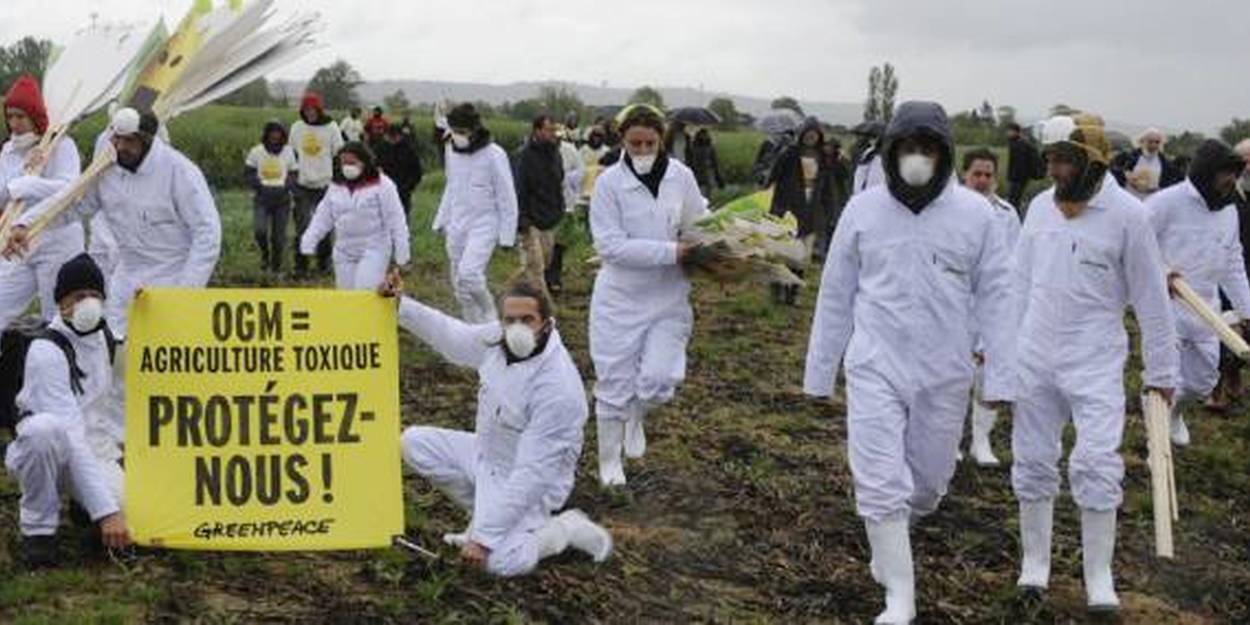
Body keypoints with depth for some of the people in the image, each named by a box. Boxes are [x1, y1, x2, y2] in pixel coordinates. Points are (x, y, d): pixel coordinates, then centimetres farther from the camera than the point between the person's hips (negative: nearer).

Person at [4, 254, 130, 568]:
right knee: (44, 428, -41)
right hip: (52, 454, -5)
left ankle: (84, 506, 13)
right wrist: (106, 510, -35)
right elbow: (69, 433, -28)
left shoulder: (109, 335, 3)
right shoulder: (46, 350, -19)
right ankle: (38, 527, -16)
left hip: (101, 452, 5)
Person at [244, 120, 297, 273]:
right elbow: (248, 173, 4)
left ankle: (276, 265, 22)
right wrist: (260, 186, -12)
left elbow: (294, 174, 8)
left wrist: (285, 187, -11)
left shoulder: (289, 152, 4)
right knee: (259, 230, -19)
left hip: (282, 199, 1)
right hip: (262, 198, -1)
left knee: (279, 235, 2)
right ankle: (265, 254, 11)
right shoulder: (256, 152, 0)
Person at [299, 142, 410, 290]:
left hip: (374, 251, -6)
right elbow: (322, 217, 15)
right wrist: (309, 243, 8)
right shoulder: (336, 188, 10)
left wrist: (402, 252, -13)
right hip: (344, 252, 6)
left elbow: (395, 219, -9)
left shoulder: (382, 185, -7)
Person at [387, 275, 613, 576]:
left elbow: (531, 474, -32)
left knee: (500, 561, -25)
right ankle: (485, 512, 11)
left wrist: (484, 538, -30)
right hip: (486, 455, 8)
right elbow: (450, 333, 10)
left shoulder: (558, 388, -34)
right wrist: (401, 304, -1)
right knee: (415, 442, -1)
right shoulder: (496, 338, -13)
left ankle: (566, 529, 3)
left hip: (528, 483, -8)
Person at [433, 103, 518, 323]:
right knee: (459, 284, 8)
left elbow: (506, 197, -10)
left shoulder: (493, 155, -13)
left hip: (484, 225, -6)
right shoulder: (452, 151, 5)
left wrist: (507, 235, -11)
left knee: (468, 273, -24)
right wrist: (441, 221, 14)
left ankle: (490, 317, -2)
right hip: (457, 227, 7)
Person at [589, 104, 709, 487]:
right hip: (620, 297, -2)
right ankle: (609, 462, 25)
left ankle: (636, 416, 28)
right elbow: (610, 244, -18)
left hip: (668, 297, 2)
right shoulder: (610, 183, -11)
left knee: (660, 380, -8)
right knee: (615, 384, 5)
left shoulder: (681, 177, -2)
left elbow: (700, 223, 14)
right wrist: (672, 252, -22)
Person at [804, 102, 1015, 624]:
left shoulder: (974, 214, -6)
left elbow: (994, 299, -2)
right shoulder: (863, 210, -5)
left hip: (945, 374, 1)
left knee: (928, 481, 15)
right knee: (881, 485, -5)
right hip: (875, 367, -1)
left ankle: (893, 538, 46)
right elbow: (836, 296, 3)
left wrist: (1000, 376, -5)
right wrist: (819, 371, 6)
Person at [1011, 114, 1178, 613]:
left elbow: (1151, 299, -4)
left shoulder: (1126, 215, -10)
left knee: (1096, 465, -10)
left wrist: (1161, 371, -1)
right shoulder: (1040, 207, 3)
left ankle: (1099, 578, 3)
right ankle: (1034, 563, 24)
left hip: (1096, 363, -4)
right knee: (1033, 463, 9)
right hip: (1034, 359, 4)